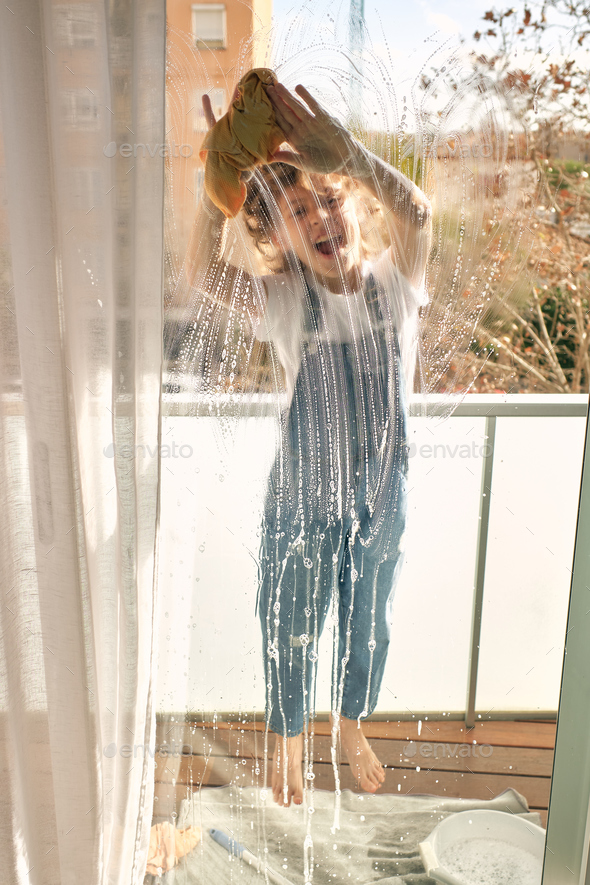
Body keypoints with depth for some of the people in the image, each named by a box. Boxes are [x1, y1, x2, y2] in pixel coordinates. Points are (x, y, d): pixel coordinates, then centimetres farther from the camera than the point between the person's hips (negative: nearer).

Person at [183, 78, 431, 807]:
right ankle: (289, 741, 48)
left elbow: (417, 215, -31)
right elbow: (202, 271, -30)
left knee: (367, 625, 22)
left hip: (381, 493, 2)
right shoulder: (286, 302, -12)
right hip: (304, 500, -1)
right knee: (292, 630, 18)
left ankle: (352, 728, 52)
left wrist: (349, 156, -48)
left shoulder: (394, 281, -9)